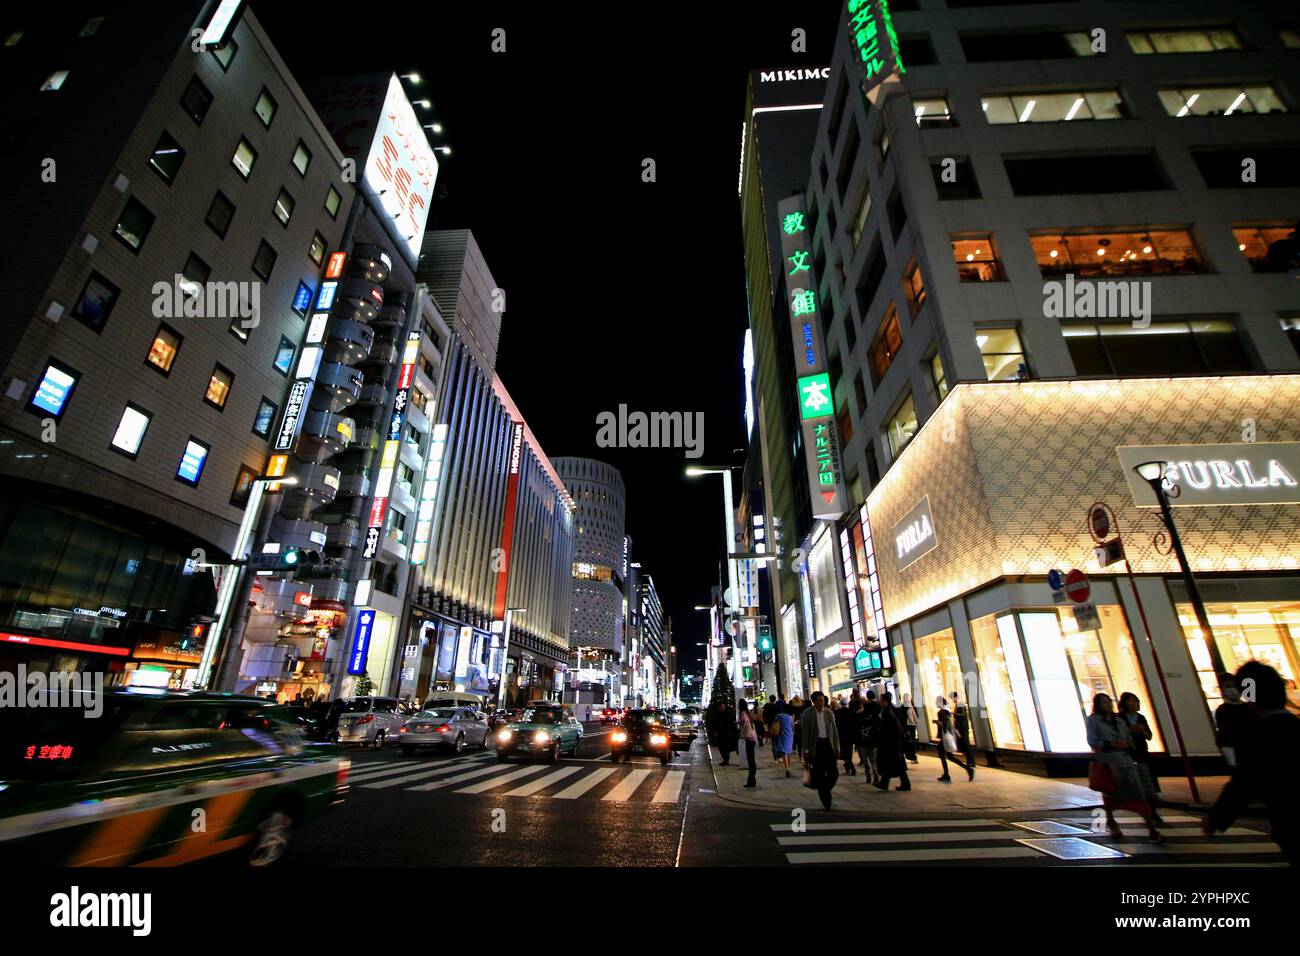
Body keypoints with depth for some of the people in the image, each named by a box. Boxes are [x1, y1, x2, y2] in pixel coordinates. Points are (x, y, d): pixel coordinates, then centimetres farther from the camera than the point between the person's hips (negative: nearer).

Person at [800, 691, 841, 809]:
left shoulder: (829, 713, 5)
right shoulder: (807, 714, -6)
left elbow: (834, 732, 8)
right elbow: (805, 733, -5)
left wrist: (837, 749, 4)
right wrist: (806, 751, -8)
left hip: (828, 744, 3)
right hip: (815, 746, -3)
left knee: (834, 773, -2)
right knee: (819, 775, 4)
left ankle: (825, 792, 25)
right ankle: (826, 800, 20)